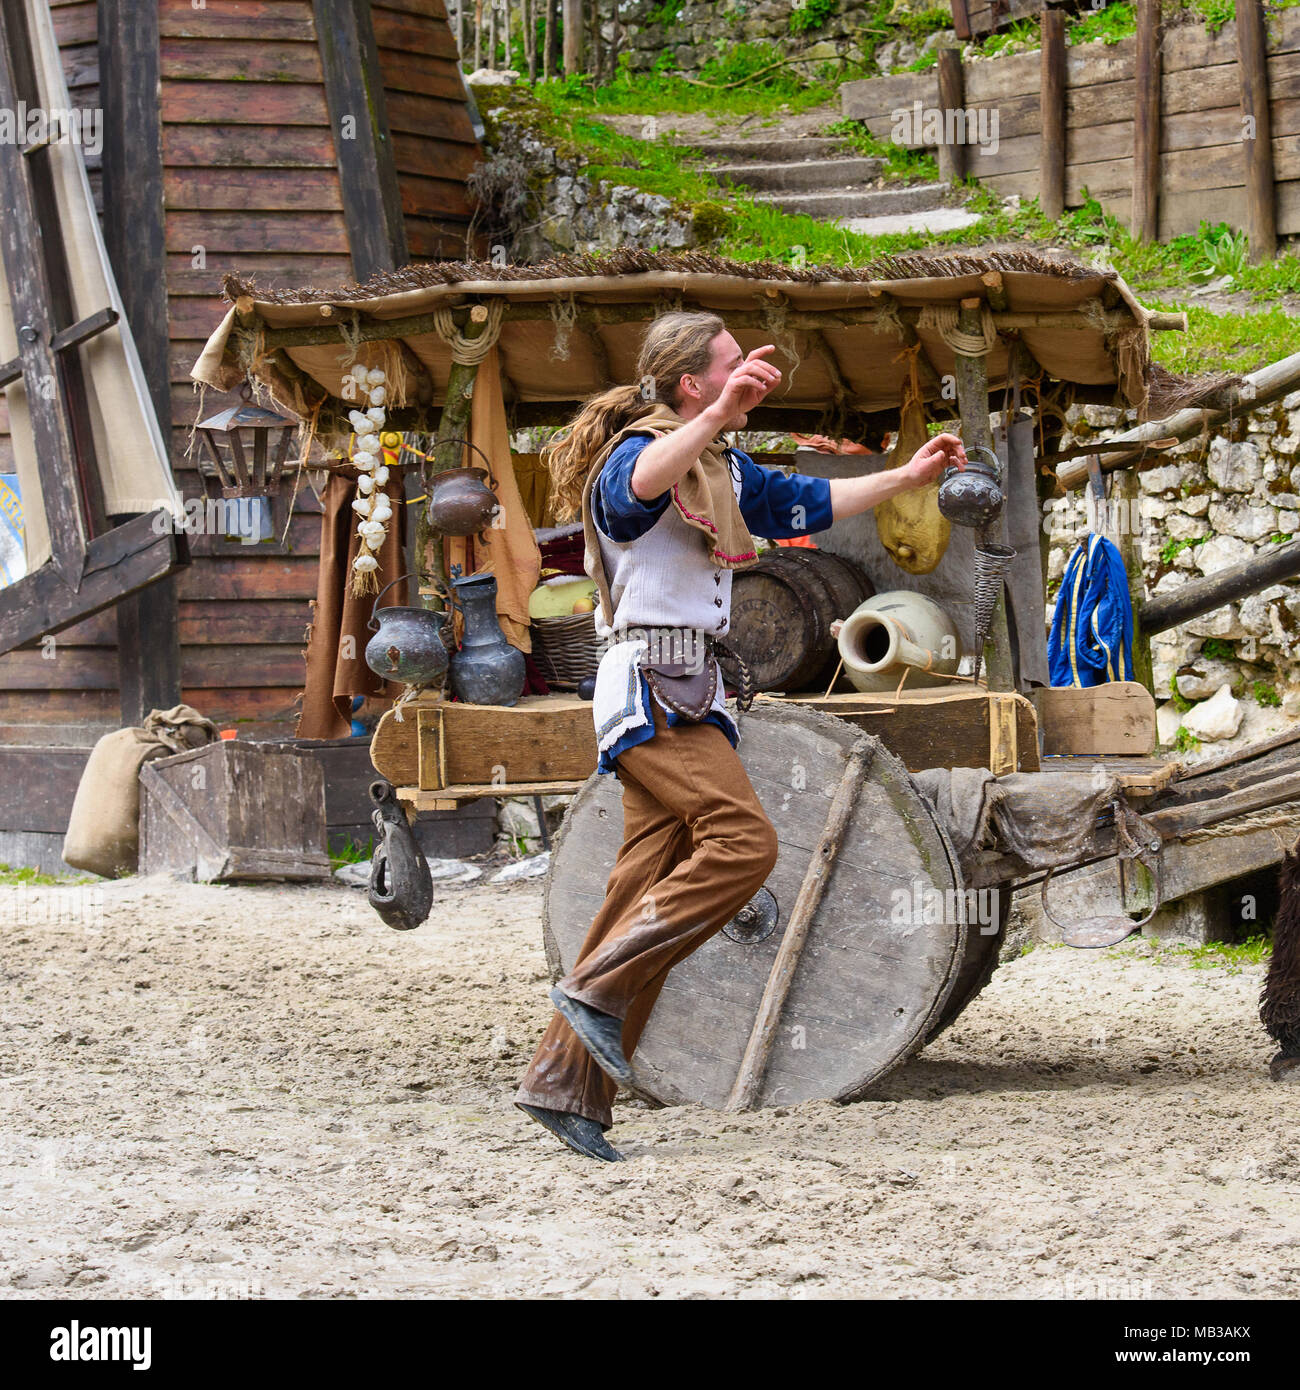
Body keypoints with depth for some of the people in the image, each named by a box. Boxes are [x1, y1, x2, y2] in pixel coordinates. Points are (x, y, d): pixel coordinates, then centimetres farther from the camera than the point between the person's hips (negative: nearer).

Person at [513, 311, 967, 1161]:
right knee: (742, 839, -22)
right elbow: (640, 485, -35)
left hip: (691, 694, 9)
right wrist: (719, 416, -50)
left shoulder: (724, 470, 21)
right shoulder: (638, 452, -9)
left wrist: (907, 478, 33)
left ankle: (567, 1084, 1)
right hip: (652, 684, -9)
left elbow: (806, 503, 35)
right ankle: (598, 988, -18)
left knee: (651, 883, 3)